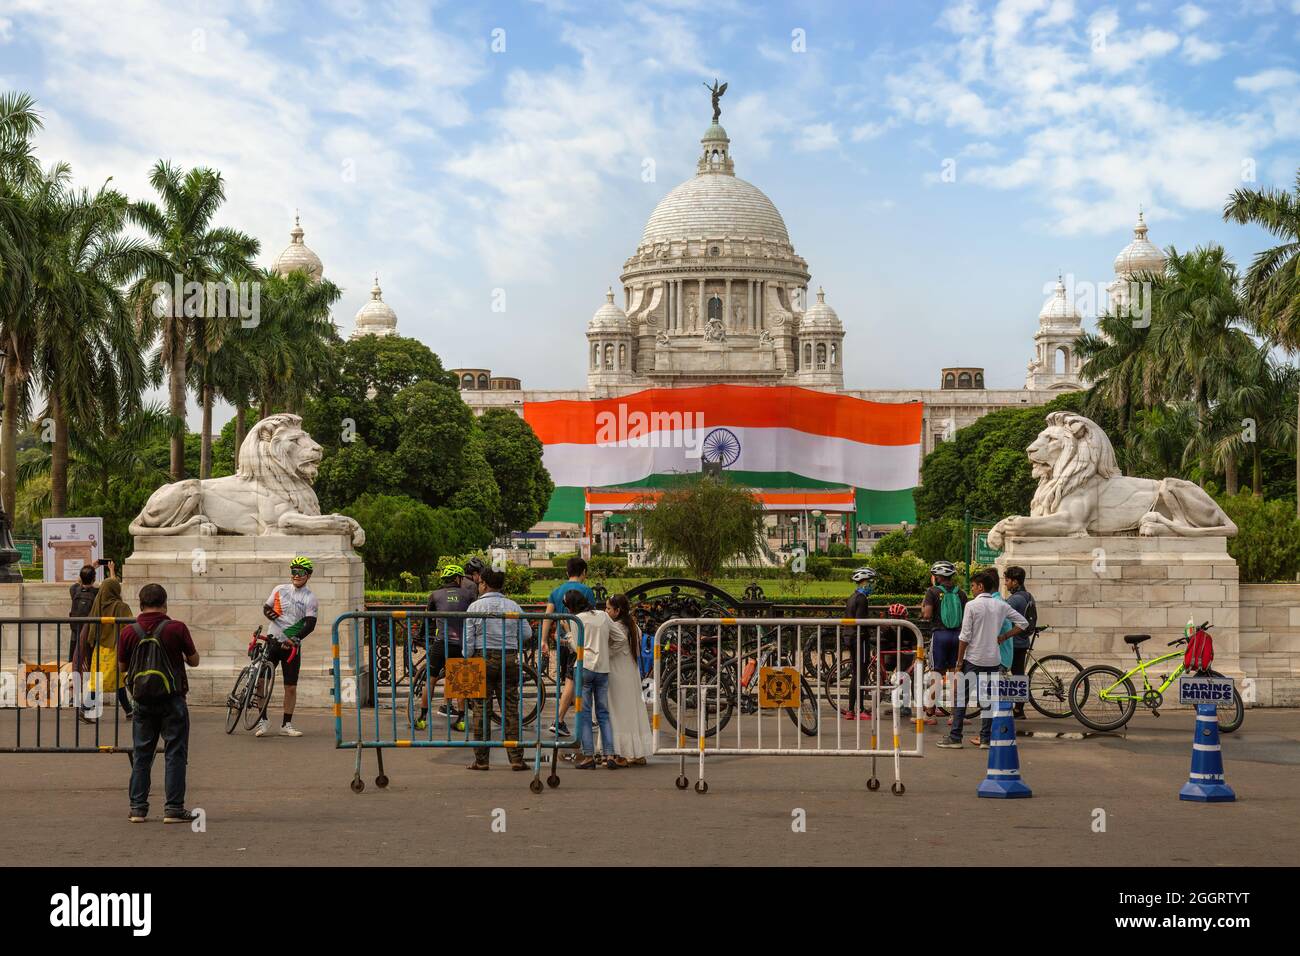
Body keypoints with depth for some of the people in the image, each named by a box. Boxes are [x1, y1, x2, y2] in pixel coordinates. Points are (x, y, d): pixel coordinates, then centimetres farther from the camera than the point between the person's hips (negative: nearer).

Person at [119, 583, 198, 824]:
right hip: (172, 699, -3)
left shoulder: (129, 632, -3)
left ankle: (138, 808, 12)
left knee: (141, 755, 12)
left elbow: (122, 665, 9)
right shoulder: (177, 628, -10)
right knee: (175, 754, 3)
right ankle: (173, 808, 1)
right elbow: (194, 661, 0)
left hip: (143, 701, 3)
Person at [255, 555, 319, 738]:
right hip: (272, 641, 1)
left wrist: (295, 639, -25)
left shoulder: (310, 599, -2)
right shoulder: (280, 590, 6)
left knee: (291, 687, 0)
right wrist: (268, 612, -8)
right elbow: (266, 607, 17)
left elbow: (310, 625, -10)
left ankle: (286, 725, 10)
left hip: (292, 646, -1)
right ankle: (262, 720, 7)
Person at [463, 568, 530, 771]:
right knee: (511, 710, 4)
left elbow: (468, 640, -4)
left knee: (481, 711, 4)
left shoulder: (475, 607, -2)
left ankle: (481, 760, 4)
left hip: (483, 659, -2)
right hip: (509, 660, 2)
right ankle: (516, 759, 0)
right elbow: (527, 634, 5)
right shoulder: (513, 606, 3)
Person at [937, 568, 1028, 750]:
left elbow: (965, 636, -11)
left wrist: (959, 661, -4)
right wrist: (1004, 636, 9)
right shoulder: (1001, 605, 4)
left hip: (973, 659, -4)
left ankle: (955, 738, 4)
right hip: (993, 658, 4)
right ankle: (985, 738, 9)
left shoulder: (971, 605, -10)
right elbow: (1023, 623, 8)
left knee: (961, 697, 5)